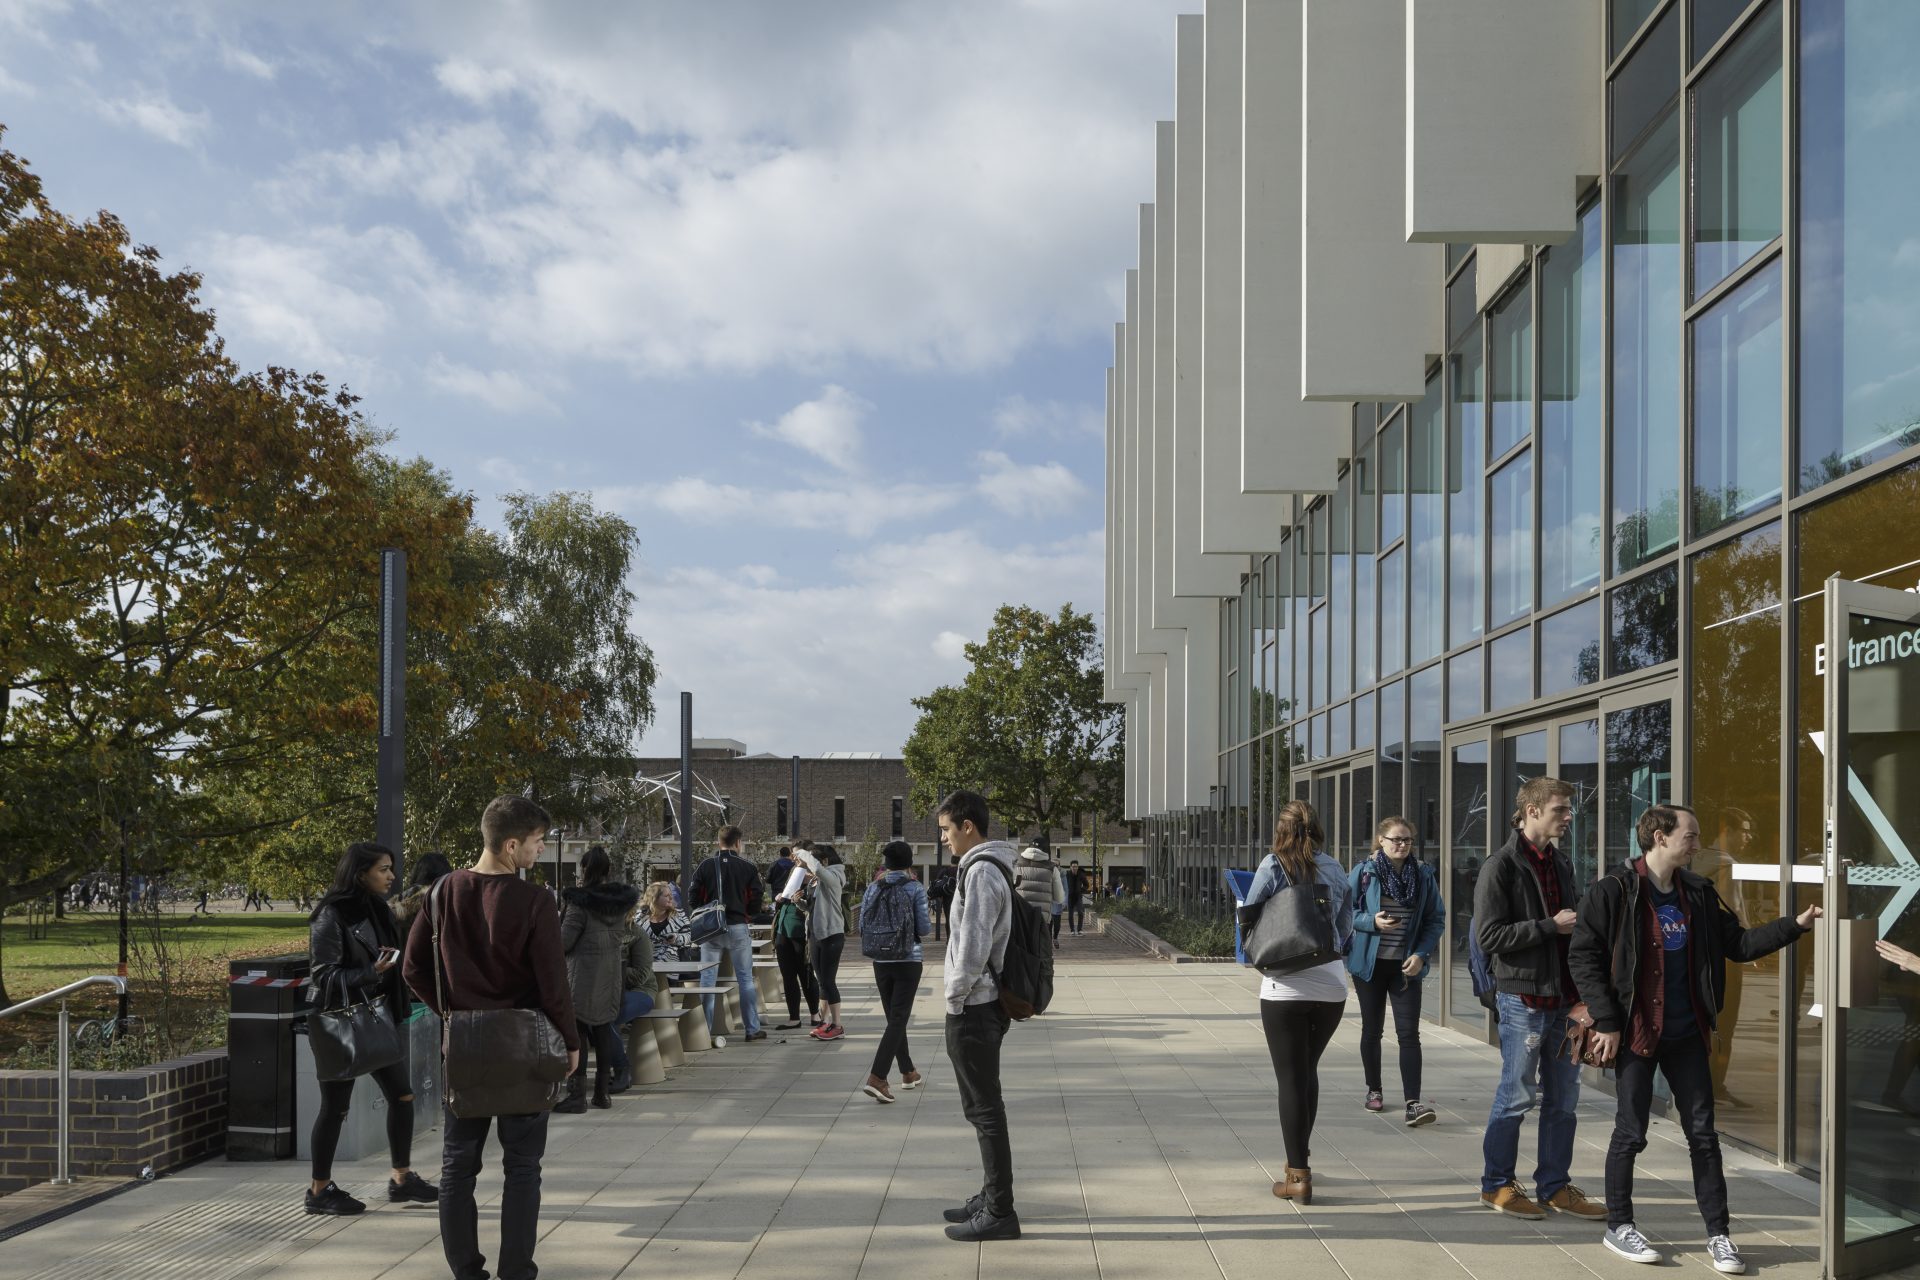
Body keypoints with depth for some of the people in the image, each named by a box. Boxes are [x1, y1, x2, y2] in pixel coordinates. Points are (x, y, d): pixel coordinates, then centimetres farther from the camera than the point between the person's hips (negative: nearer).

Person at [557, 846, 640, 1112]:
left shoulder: (579, 901, -14)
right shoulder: (620, 901, 5)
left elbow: (564, 941, -12)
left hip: (582, 975, -6)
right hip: (612, 974, 6)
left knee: (577, 1032, -1)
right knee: (604, 1030, 13)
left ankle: (577, 1094, -2)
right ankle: (604, 1092, 17)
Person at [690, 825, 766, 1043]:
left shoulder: (706, 866, -1)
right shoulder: (748, 868, -4)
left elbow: (693, 898, 1)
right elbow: (756, 900, -3)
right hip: (738, 928, -1)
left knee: (707, 979, 6)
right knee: (745, 978, 7)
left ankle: (704, 1030, 6)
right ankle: (752, 1029, 9)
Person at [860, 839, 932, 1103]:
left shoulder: (873, 888, 3)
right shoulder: (915, 888, -8)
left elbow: (863, 925, 4)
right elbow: (924, 928, -9)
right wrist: (929, 925, 14)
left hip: (881, 962, 4)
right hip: (908, 961, -4)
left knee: (894, 1018, 17)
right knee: (898, 1019, -4)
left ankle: (908, 1073, 29)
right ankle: (877, 1078, -16)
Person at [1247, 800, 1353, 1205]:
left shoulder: (1274, 866, -6)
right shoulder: (1335, 870, 6)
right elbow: (1346, 930, 12)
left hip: (1285, 987, -4)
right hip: (1332, 985, 4)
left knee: (1290, 1078, 3)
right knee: (1308, 1070, 21)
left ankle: (1298, 1177, 3)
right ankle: (1300, 1155, 32)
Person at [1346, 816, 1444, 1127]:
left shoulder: (1424, 875, 1)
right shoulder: (1363, 872, -4)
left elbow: (1436, 919, 3)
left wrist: (1421, 954, -9)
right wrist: (1372, 922, -20)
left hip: (1406, 967, 0)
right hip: (1370, 963, 0)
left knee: (1409, 1033, -8)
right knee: (1372, 1029, 12)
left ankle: (1413, 1103, -11)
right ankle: (1374, 1089, 29)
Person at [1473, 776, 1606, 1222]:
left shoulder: (1561, 864, 14)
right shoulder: (1501, 867, -11)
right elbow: (1488, 935, -17)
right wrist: (1551, 926, -17)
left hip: (1564, 997, 7)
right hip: (1524, 999, -7)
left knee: (1563, 1098, 11)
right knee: (1517, 1096, 1)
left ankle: (1555, 1185, 21)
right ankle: (1496, 1185, 14)